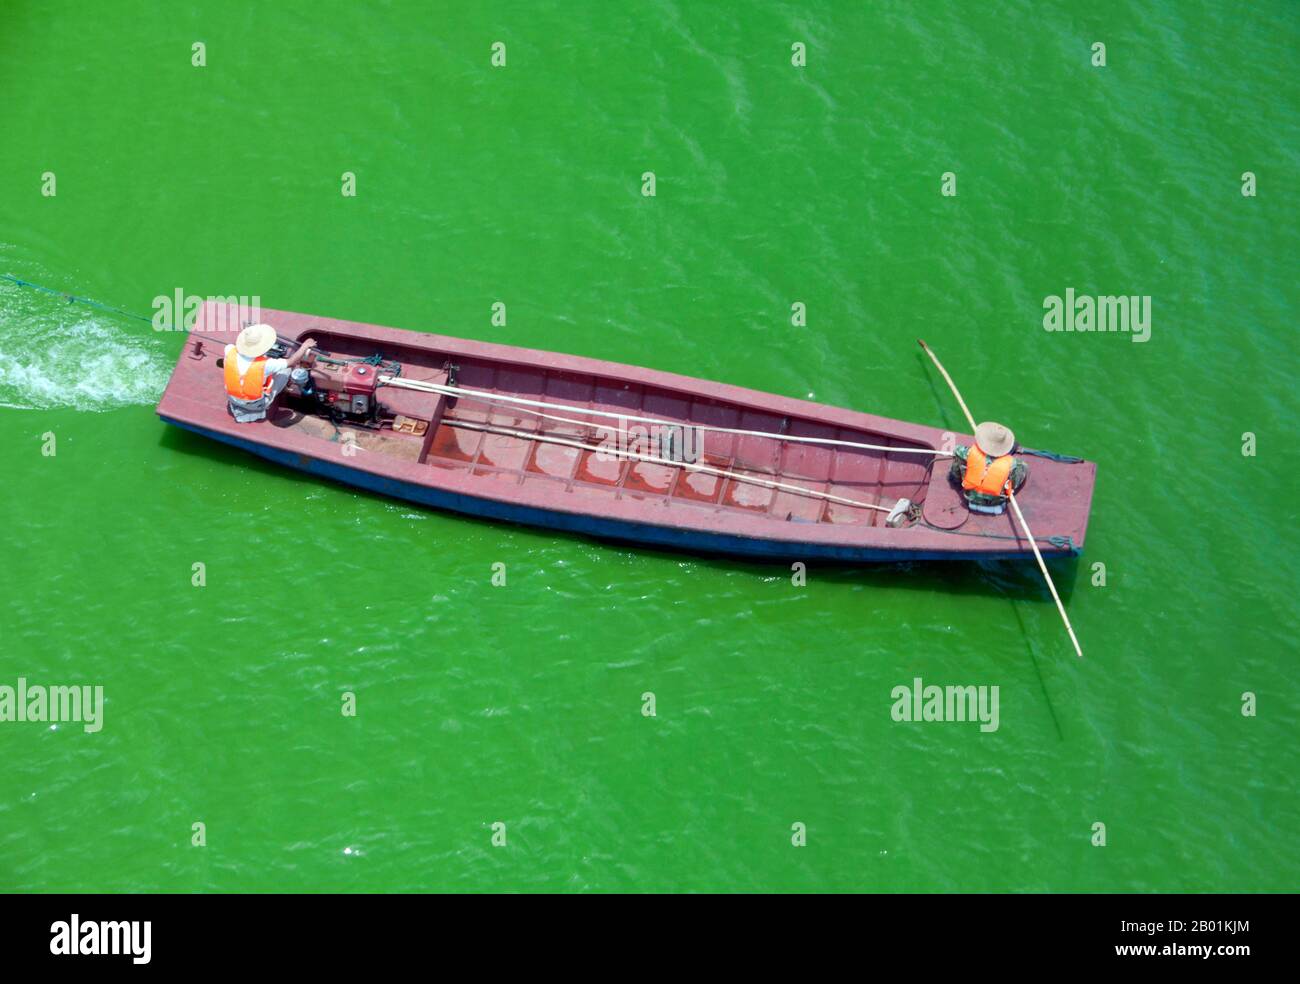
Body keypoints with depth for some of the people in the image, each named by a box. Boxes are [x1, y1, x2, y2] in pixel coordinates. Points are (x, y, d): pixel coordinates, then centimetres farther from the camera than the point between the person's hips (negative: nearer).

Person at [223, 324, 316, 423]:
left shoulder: (230, 352, -24)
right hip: (257, 404, -4)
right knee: (286, 369, 1)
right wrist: (305, 346, -6)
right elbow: (292, 362, -20)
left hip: (234, 400, 4)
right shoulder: (265, 365, -33)